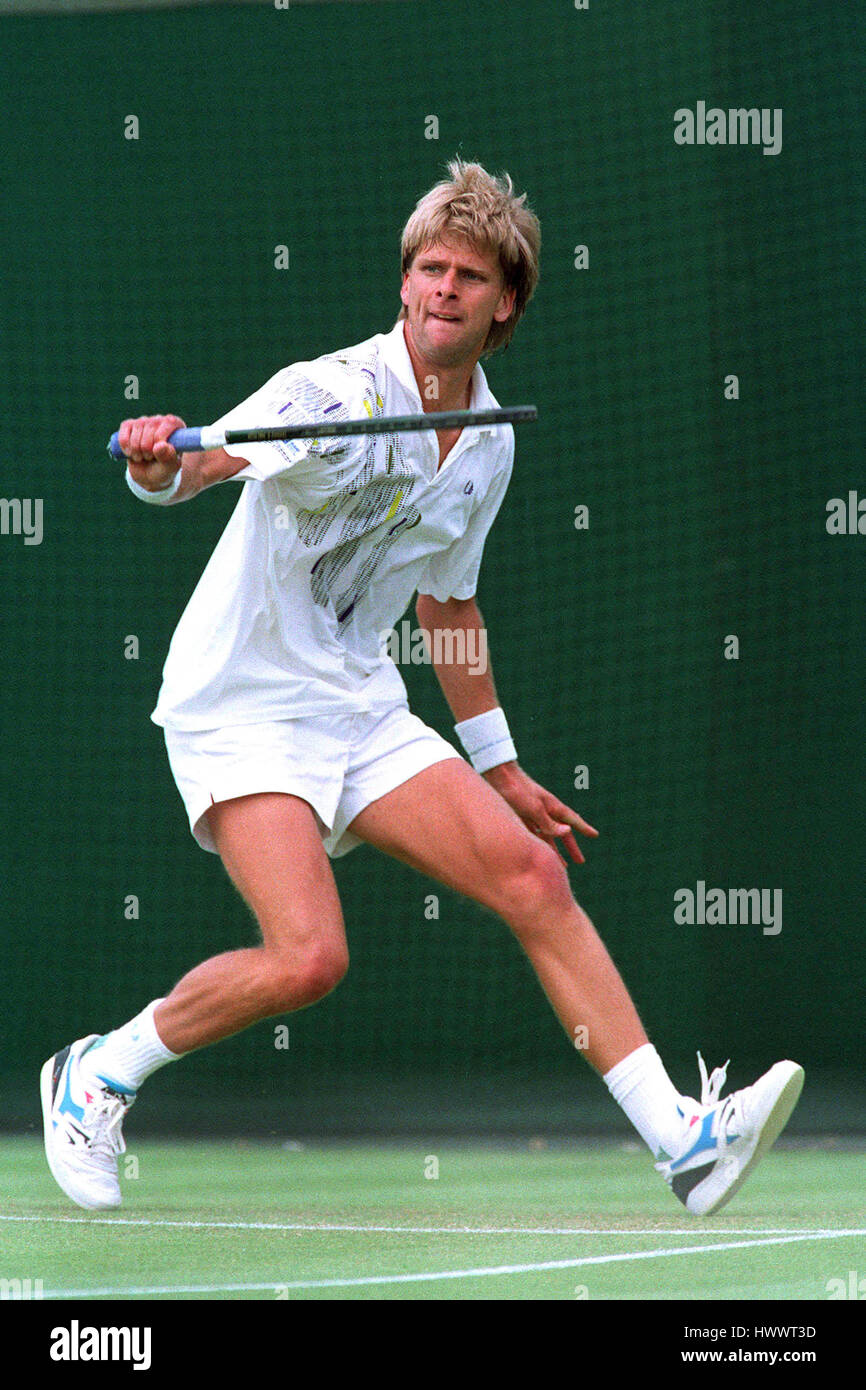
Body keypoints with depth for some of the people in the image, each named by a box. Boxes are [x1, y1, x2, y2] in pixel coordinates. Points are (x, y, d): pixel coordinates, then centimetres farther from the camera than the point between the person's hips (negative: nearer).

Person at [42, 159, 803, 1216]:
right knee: (309, 957, -23)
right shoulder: (337, 394, -16)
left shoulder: (491, 446, 7)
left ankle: (682, 1140, -4)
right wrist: (160, 463, -56)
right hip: (239, 704, -7)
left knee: (532, 874, -5)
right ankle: (98, 1075, 1)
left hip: (360, 709, 7)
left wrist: (498, 766, 26)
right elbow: (205, 459, -32)